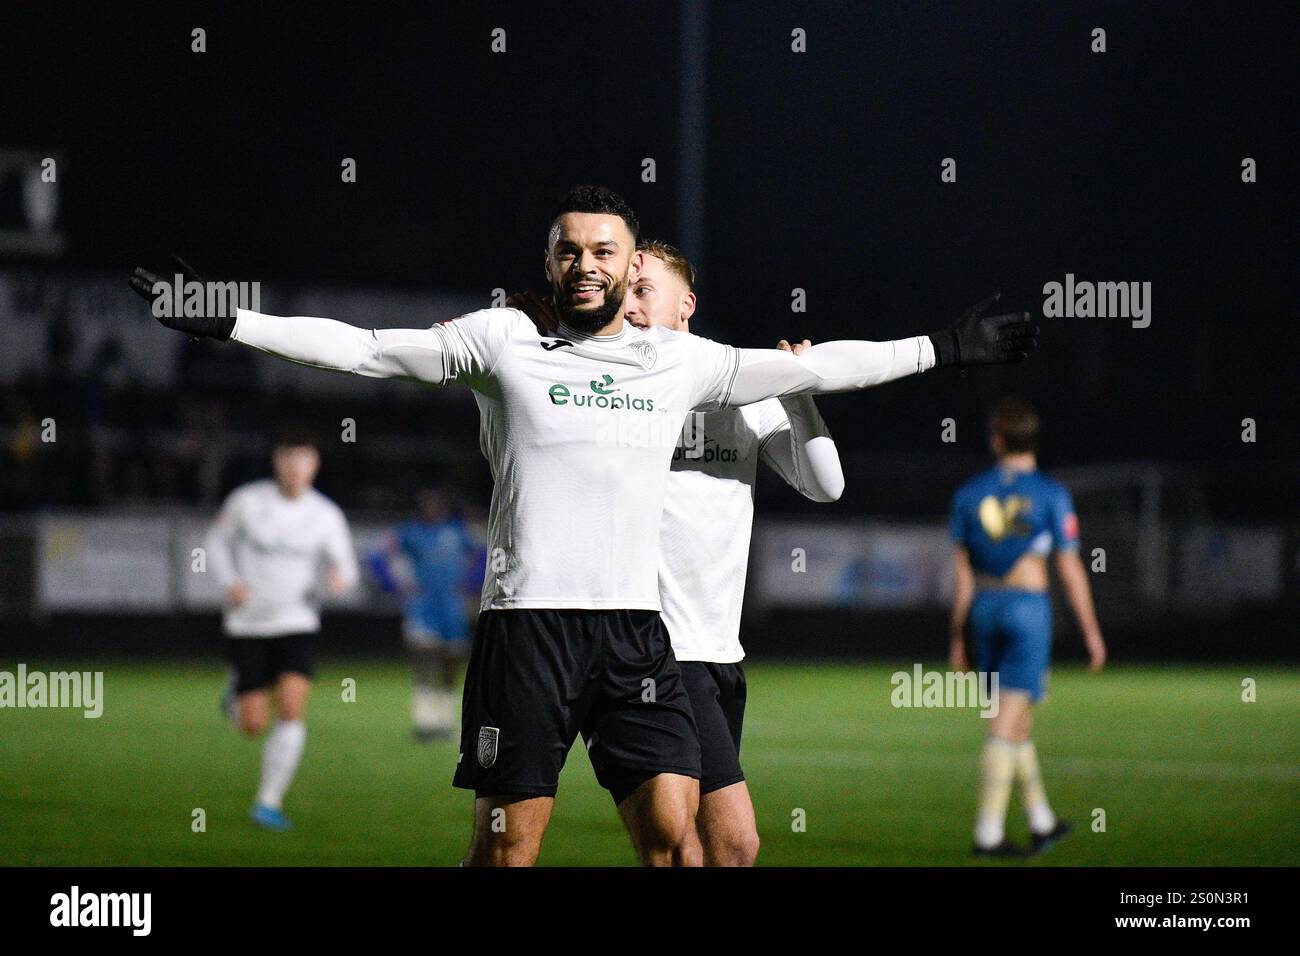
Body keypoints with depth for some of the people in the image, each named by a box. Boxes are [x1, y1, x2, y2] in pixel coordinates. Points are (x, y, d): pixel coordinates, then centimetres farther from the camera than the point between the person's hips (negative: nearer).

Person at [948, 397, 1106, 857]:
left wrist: (959, 636, 15)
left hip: (983, 610, 4)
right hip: (1029, 606, -4)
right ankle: (988, 832, -10)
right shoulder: (1051, 495, -6)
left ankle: (1042, 821, 26)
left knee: (1019, 716, 17)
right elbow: (1070, 570, -5)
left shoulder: (969, 494, 4)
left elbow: (961, 572, 8)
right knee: (1008, 721, -6)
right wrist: (1092, 633, 3)